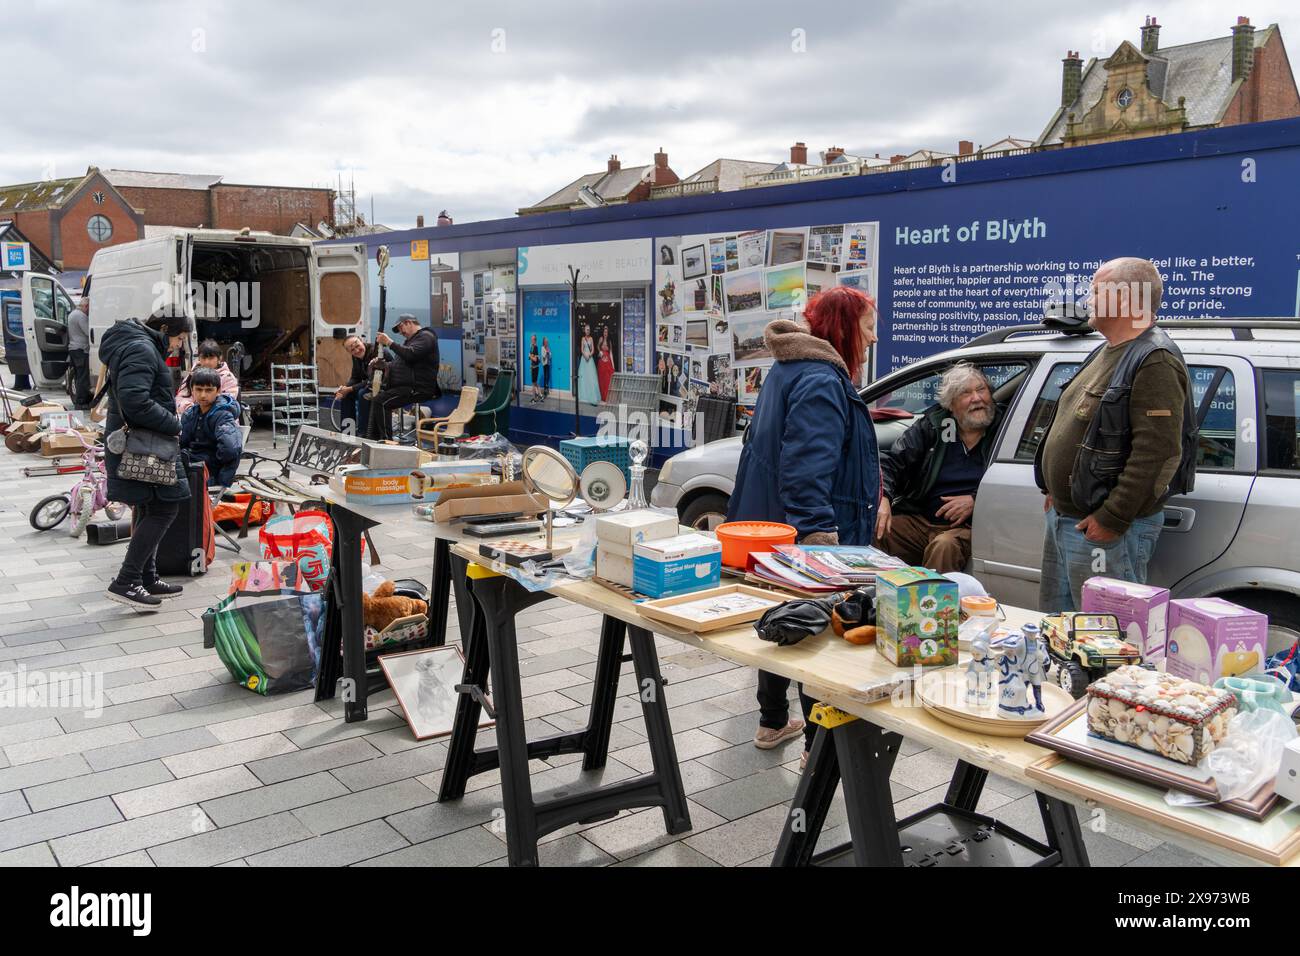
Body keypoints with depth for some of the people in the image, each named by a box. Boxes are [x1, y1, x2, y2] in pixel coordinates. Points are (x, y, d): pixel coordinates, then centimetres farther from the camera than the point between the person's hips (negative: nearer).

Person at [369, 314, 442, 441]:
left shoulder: (425, 336, -5)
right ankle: (374, 439, 7)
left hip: (418, 388, -11)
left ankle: (386, 440, -20)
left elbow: (410, 354, -23)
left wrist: (389, 343, -19)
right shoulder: (413, 339, 27)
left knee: (380, 402, -21)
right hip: (405, 386, 11)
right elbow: (399, 363, 26)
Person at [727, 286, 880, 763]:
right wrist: (820, 537, -33)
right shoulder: (822, 382, -20)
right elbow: (808, 471, -30)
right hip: (808, 540, -10)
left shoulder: (786, 371, 13)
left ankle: (773, 723, 35)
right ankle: (820, 745, 9)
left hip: (773, 528, 10)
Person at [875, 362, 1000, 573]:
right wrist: (882, 497, -16)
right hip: (917, 520, 3)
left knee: (945, 546, -37)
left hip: (967, 526, -3)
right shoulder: (931, 426, 11)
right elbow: (891, 463, 4)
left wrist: (975, 501, -12)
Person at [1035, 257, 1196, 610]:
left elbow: (1157, 451, -25)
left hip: (1105, 529, -10)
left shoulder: (1155, 362, -17)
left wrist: (1113, 518, -24)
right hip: (1063, 516, 10)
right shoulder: (1105, 352, 16)